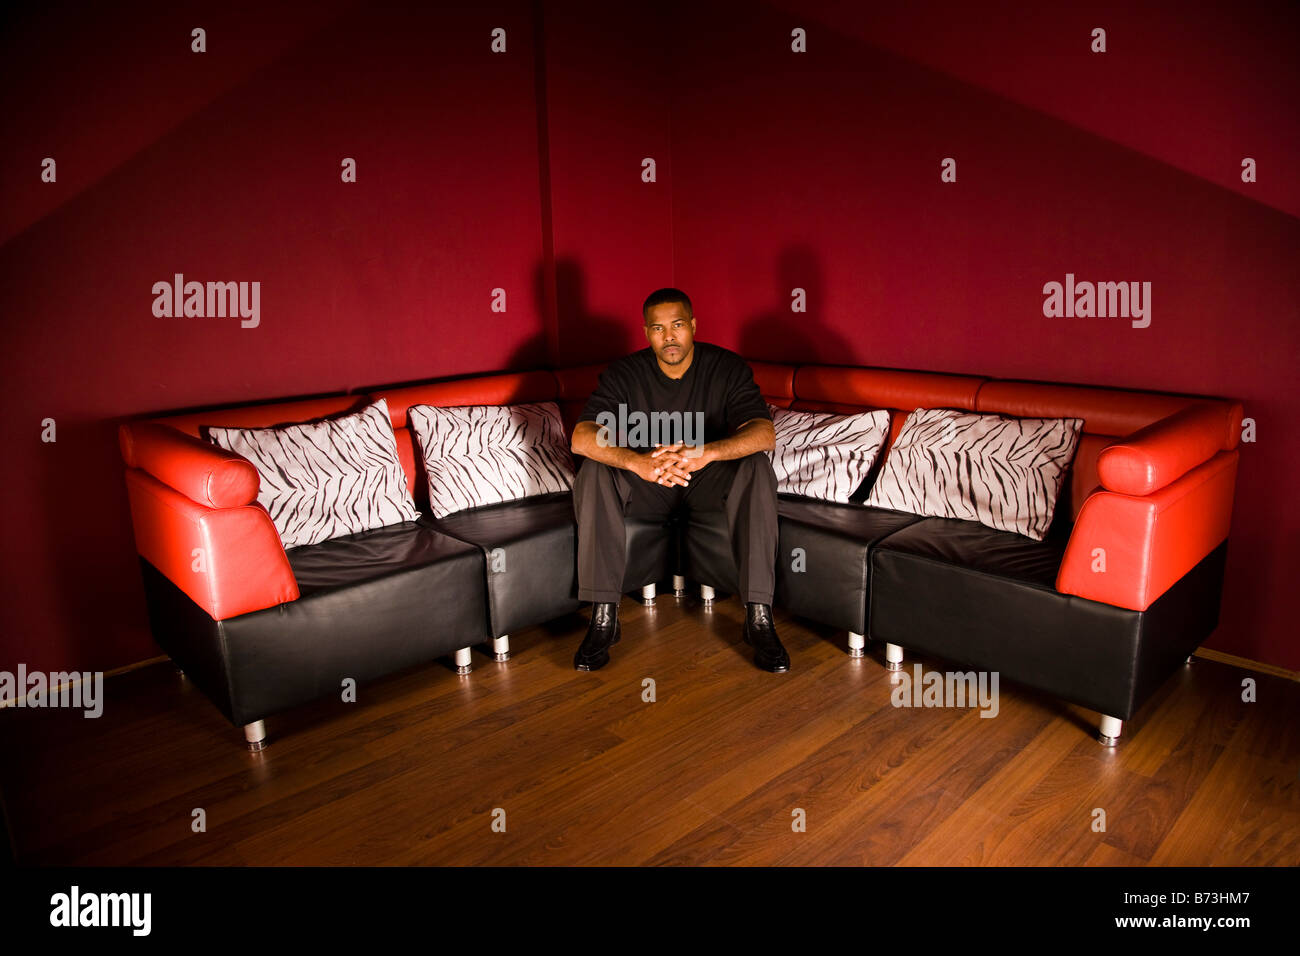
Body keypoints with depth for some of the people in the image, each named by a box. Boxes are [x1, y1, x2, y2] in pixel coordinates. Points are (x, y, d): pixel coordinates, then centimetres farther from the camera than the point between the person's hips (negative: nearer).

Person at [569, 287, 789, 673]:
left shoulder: (727, 367, -11)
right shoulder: (624, 373, -11)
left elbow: (764, 433, -25)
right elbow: (582, 437, -24)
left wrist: (706, 452, -46)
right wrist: (636, 461, -45)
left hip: (709, 480, 0)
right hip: (646, 482, 1)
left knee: (756, 467, -31)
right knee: (593, 473, -28)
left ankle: (759, 616, -30)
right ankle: (603, 616, -27)